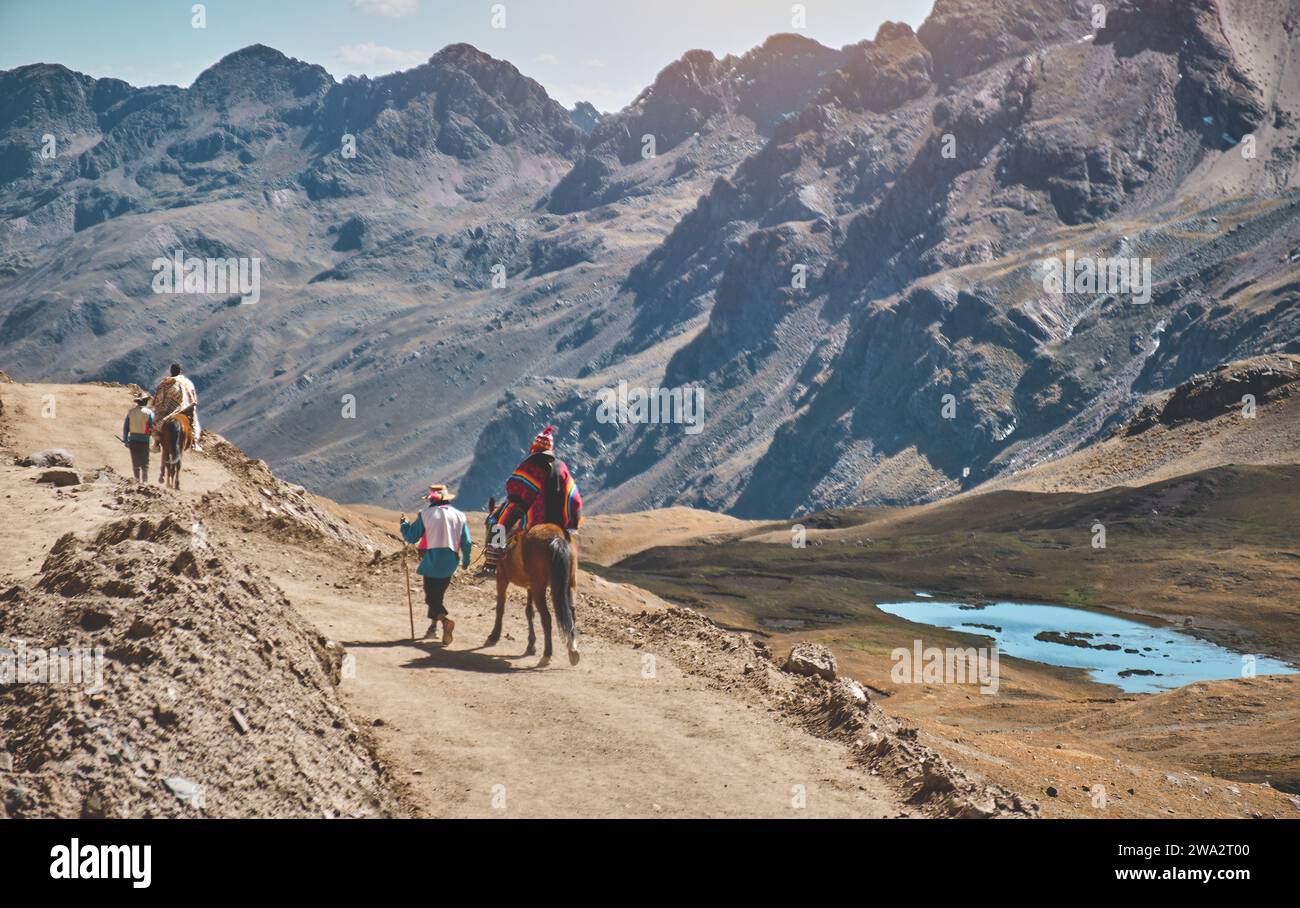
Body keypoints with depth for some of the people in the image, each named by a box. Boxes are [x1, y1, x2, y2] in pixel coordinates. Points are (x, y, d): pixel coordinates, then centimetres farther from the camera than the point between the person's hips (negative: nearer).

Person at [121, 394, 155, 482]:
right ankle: (144, 481, 1)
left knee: (135, 463, 13)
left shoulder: (130, 411, 3)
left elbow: (125, 426, 5)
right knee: (145, 463, 5)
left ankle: (137, 480, 17)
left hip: (132, 440, 3)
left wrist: (125, 440, 12)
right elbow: (153, 427, -9)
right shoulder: (149, 412, -7)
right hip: (144, 440, -3)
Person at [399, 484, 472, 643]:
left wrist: (404, 524, 17)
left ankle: (445, 619, -27)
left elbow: (411, 537, -3)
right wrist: (466, 561, 20)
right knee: (438, 594, 21)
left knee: (431, 597, -3)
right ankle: (433, 625, 25)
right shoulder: (459, 516, 5)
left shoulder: (425, 514, -5)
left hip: (431, 561, -4)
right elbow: (467, 542, 5)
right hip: (450, 564, 4)